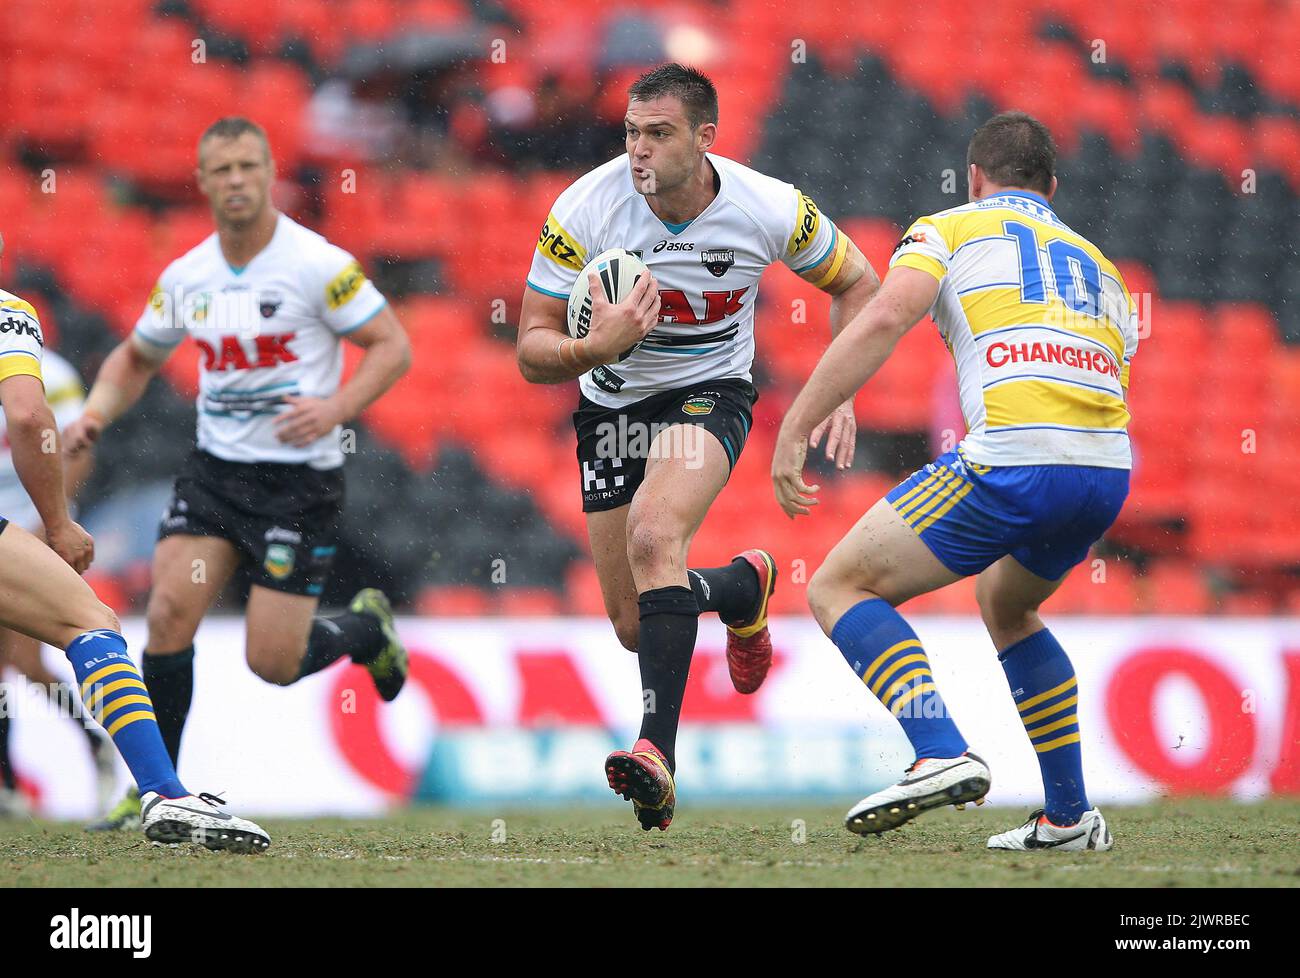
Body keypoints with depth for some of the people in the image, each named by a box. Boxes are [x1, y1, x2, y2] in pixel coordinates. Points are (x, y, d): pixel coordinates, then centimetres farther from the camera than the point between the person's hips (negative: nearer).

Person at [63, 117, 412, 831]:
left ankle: (366, 627, 27)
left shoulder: (318, 263, -12)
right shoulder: (185, 277, 4)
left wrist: (337, 407, -24)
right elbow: (136, 356, 20)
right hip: (214, 469, 4)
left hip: (300, 477, -4)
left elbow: (393, 347, -9)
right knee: (170, 612, -14)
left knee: (272, 663, -7)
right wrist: (96, 413, 2)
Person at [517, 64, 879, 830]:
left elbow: (855, 281, 1)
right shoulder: (584, 211, -21)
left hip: (710, 393, -3)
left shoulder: (770, 208, -19)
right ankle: (745, 587, 41)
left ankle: (658, 753, -37)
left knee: (653, 536, -33)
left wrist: (840, 393, -10)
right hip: (613, 403, 3)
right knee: (636, 625, 5)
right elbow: (533, 352, -16)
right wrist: (593, 349, -39)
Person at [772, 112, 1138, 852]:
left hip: (1012, 461, -6)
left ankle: (943, 755, -15)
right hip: (1109, 473, 6)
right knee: (1006, 605, 34)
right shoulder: (1097, 265, 31)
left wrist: (794, 431, -5)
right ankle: (1070, 815, 28)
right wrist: (1068, 536, 40)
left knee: (841, 588, 6)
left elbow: (884, 319, -5)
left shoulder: (950, 229, 14)